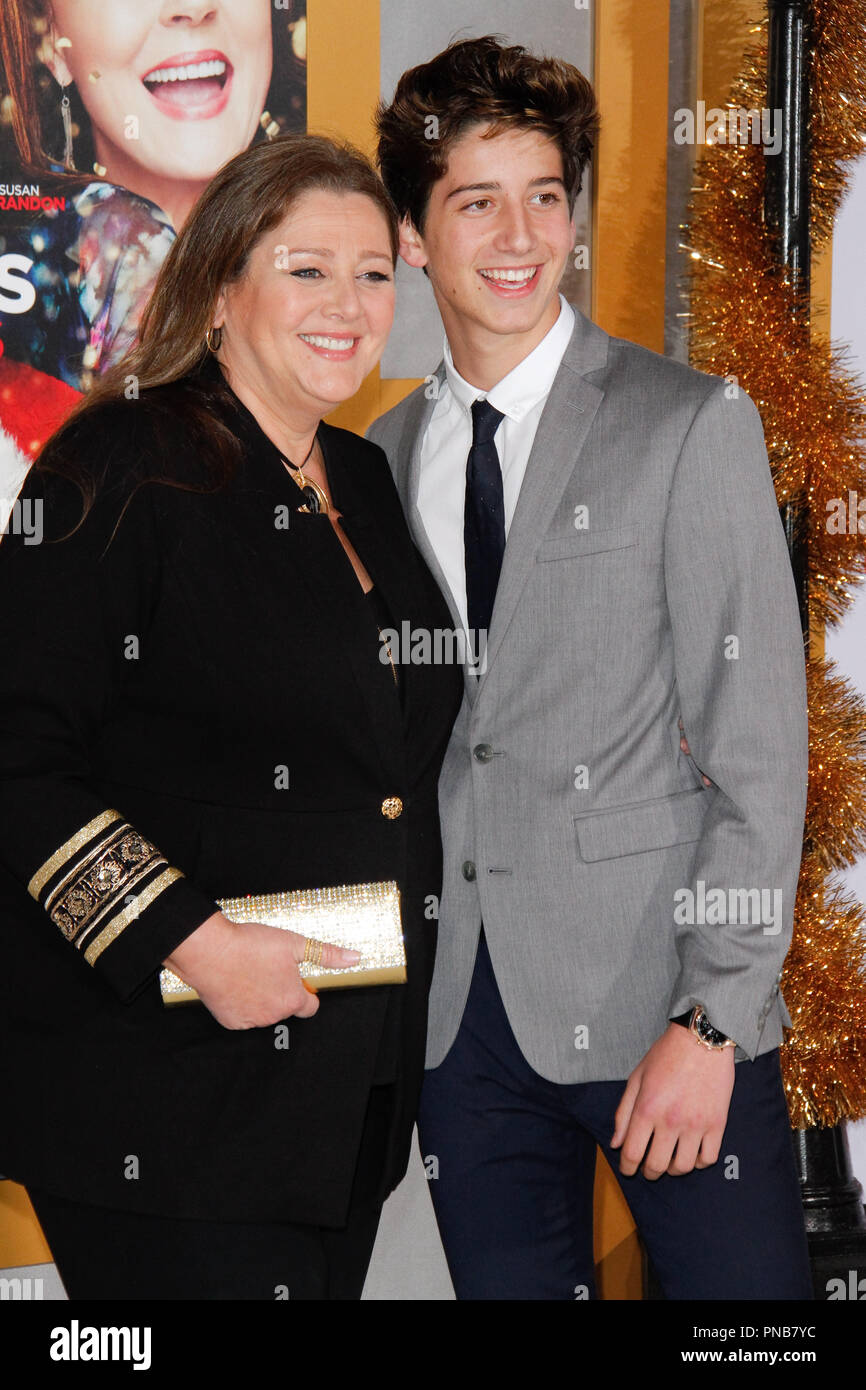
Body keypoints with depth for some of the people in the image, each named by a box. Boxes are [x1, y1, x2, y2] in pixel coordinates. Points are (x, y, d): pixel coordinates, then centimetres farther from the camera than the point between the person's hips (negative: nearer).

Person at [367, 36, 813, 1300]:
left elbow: (758, 751, -7)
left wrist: (712, 1021, -12)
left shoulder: (692, 426, -3)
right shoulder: (381, 461, 11)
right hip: (458, 1013, 4)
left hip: (653, 999, -4)